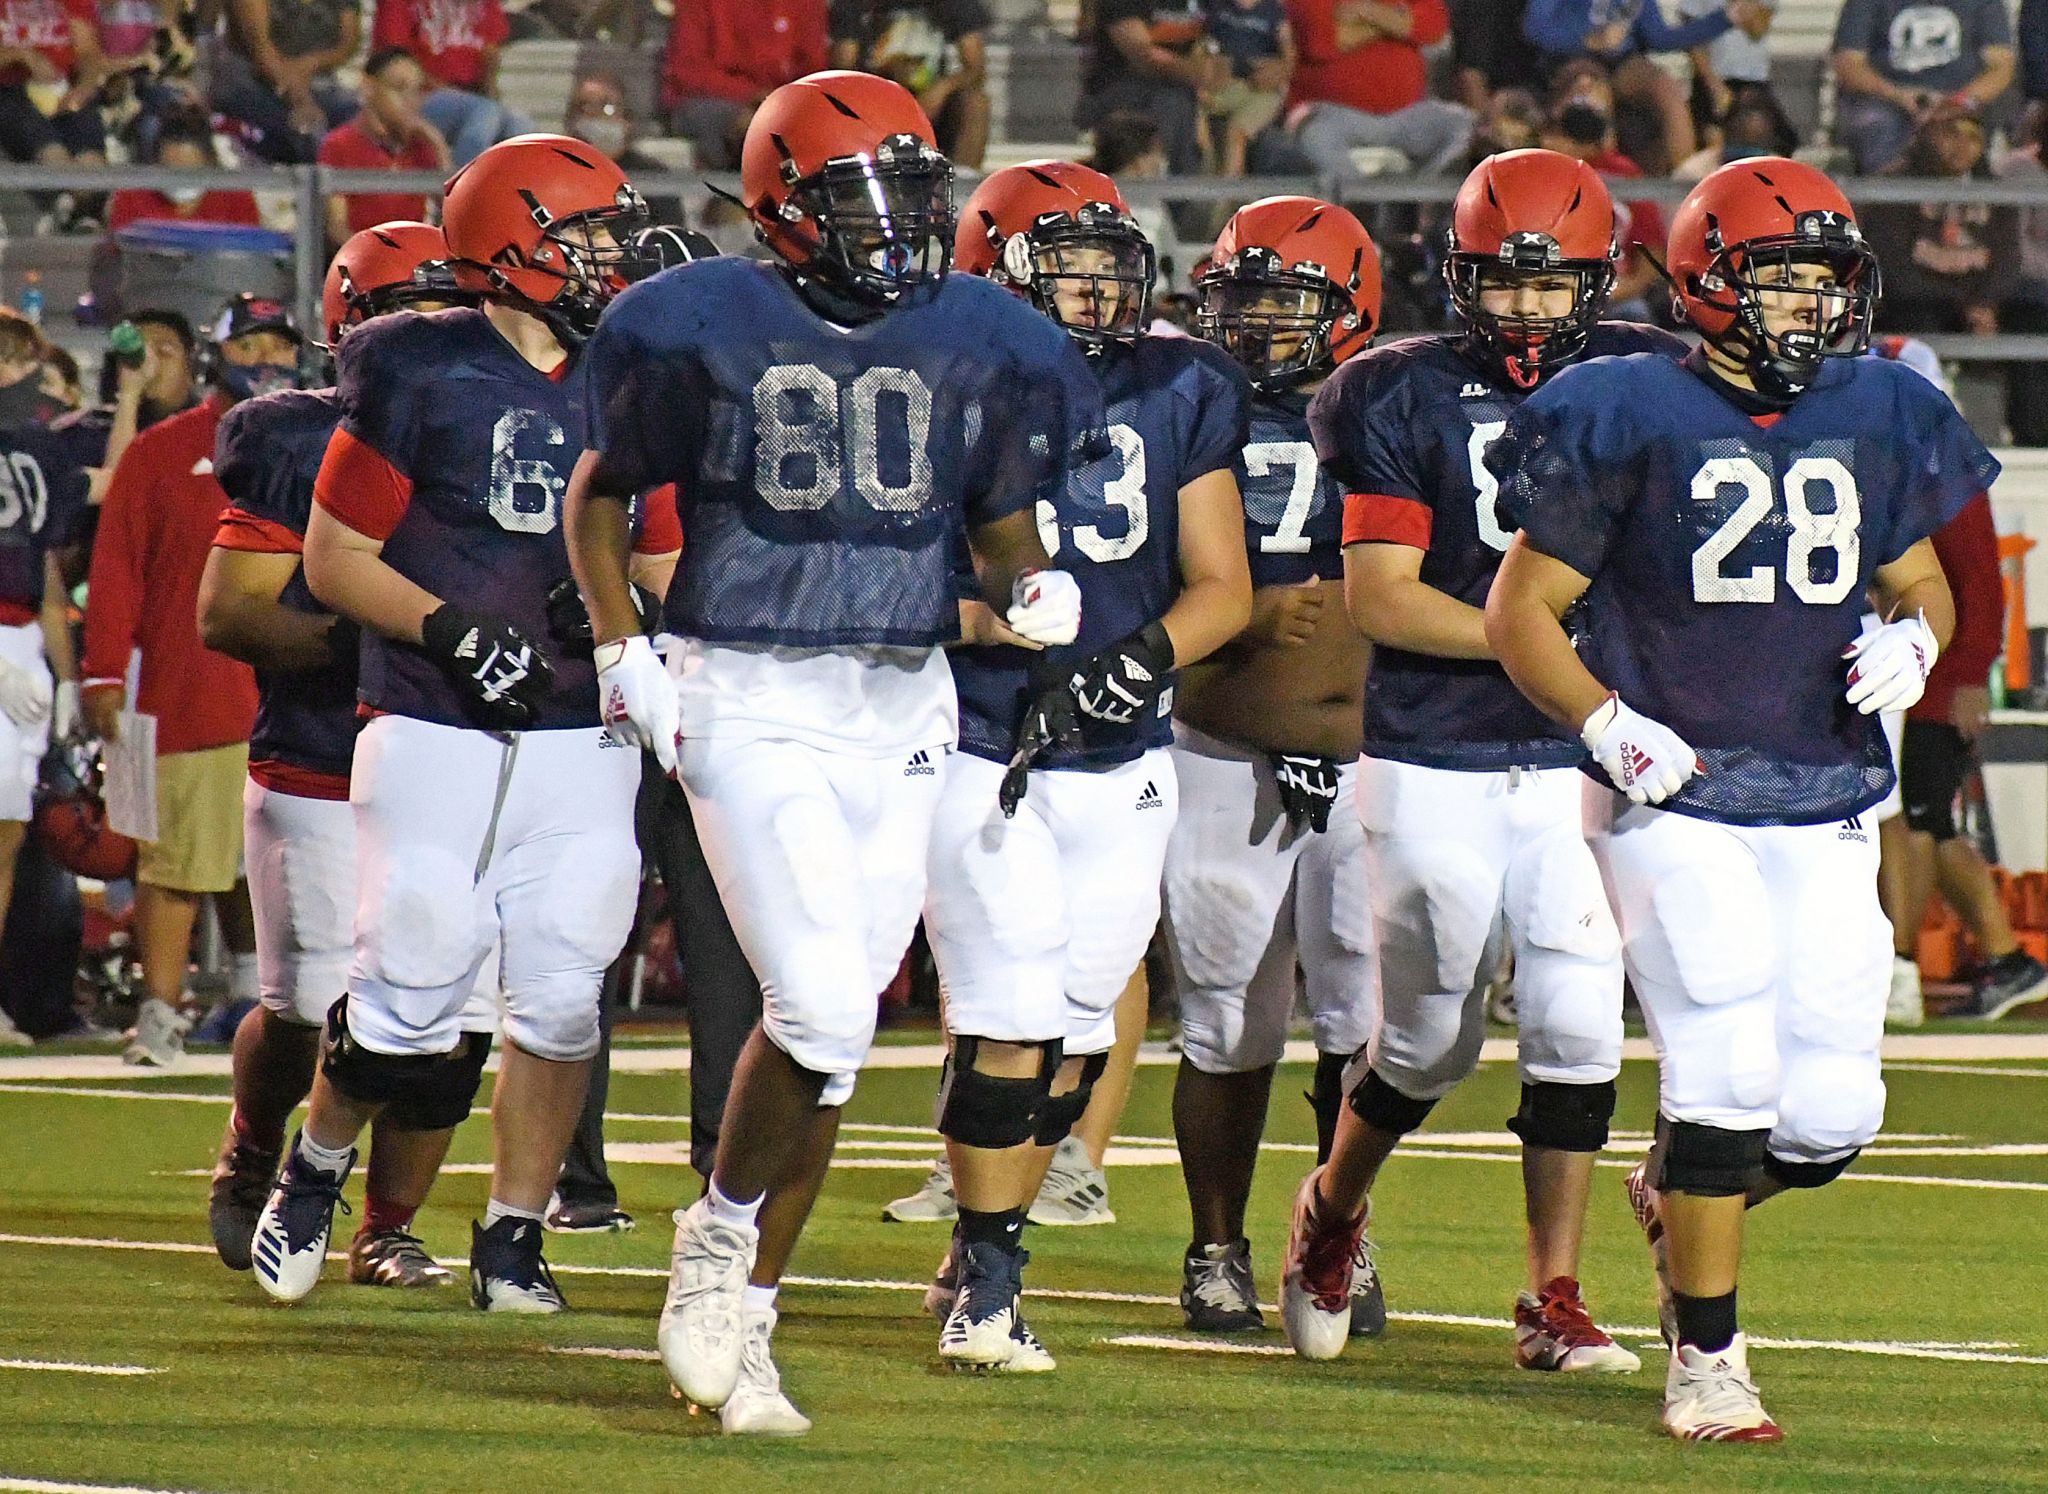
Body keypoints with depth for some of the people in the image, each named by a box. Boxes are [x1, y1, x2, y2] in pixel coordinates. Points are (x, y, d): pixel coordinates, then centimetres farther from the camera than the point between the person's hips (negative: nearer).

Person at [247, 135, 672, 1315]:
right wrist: (454, 631, -16)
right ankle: (316, 1167, 23)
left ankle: (513, 1241, 11)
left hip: (581, 743, 4)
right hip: (434, 735, -4)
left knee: (562, 999, -2)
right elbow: (335, 558, -3)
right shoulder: (423, 376, -5)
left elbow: (665, 575, 16)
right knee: (409, 1004, -6)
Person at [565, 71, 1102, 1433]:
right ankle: (720, 1244, 7)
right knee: (823, 1011, -17)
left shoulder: (978, 346, 4)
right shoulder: (711, 328, -5)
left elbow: (1004, 526, 15)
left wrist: (1037, 591, -8)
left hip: (903, 707, 4)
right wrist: (623, 660, -1)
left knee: (829, 1027, 5)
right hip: (750, 703, -4)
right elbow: (599, 495, 9)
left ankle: (737, 1322, 15)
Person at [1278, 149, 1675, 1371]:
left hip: (1581, 766, 2)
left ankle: (1556, 1297, 4)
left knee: (1577, 1026, -6)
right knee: (1433, 1038, 5)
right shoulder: (1406, 398, -4)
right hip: (1433, 764, -2)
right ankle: (1333, 1212, 33)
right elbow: (1378, 596, -9)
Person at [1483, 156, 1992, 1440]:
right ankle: (1706, 1359, 2)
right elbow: (1523, 609, -1)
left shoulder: (1879, 419, 9)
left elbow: (1922, 582, 22)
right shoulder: (1633, 418, -6)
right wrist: (1606, 724, -16)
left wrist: (1915, 641, -2)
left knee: (1829, 1116, 0)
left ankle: (1676, 1195, 33)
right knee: (1727, 1078, -13)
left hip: (1827, 807, 4)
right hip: (1676, 796, -4)